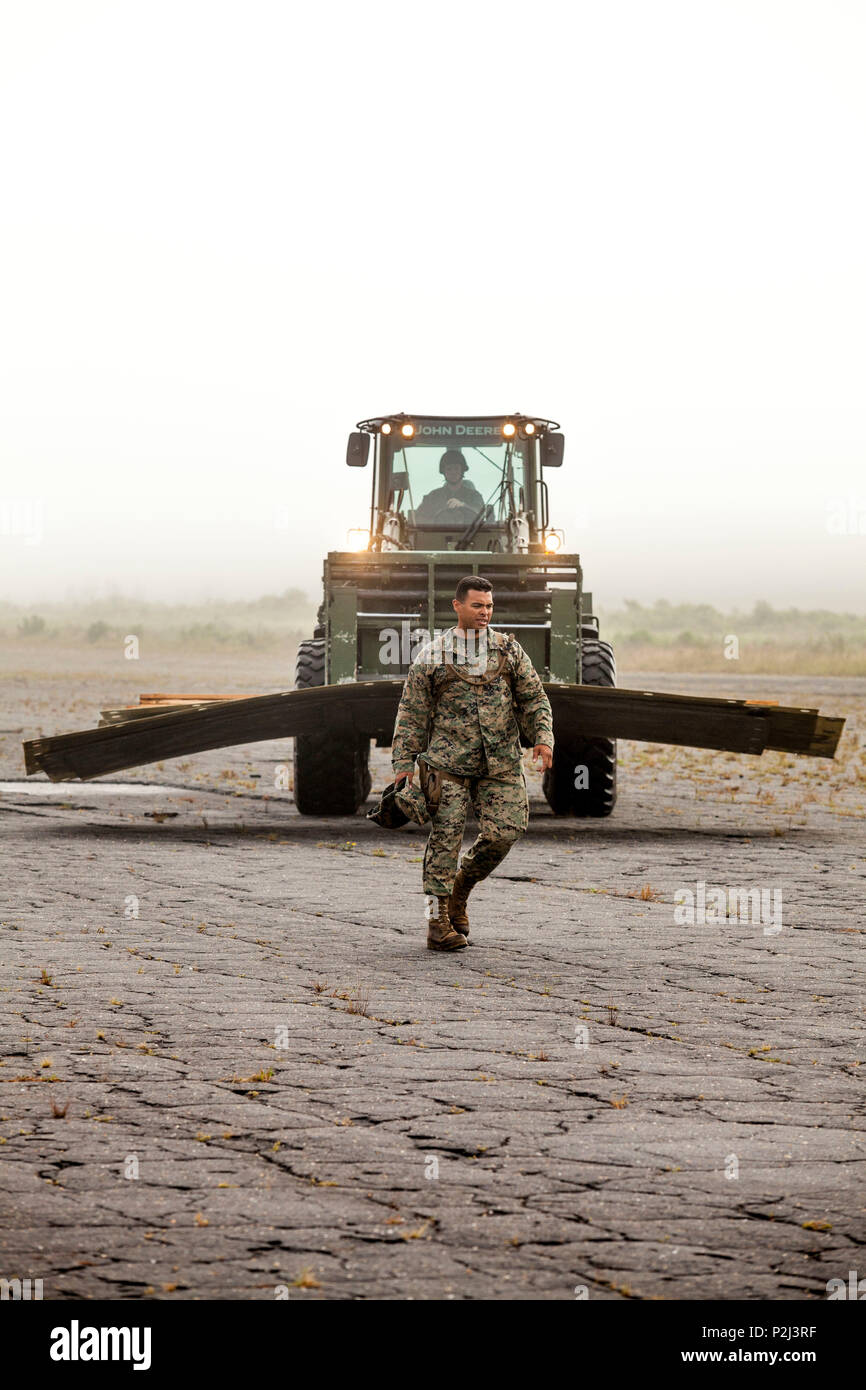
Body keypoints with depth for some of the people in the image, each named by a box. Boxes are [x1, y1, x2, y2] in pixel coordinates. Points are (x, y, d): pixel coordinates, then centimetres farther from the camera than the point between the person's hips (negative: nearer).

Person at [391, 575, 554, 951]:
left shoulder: (509, 651, 11)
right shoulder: (432, 655, 5)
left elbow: (533, 698, 11)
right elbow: (412, 713, 6)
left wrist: (543, 736, -6)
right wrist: (403, 763, 1)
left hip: (500, 763, 2)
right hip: (448, 761, -2)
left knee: (503, 833, -7)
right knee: (446, 835, -7)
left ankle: (460, 890, 19)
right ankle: (438, 922, -3)